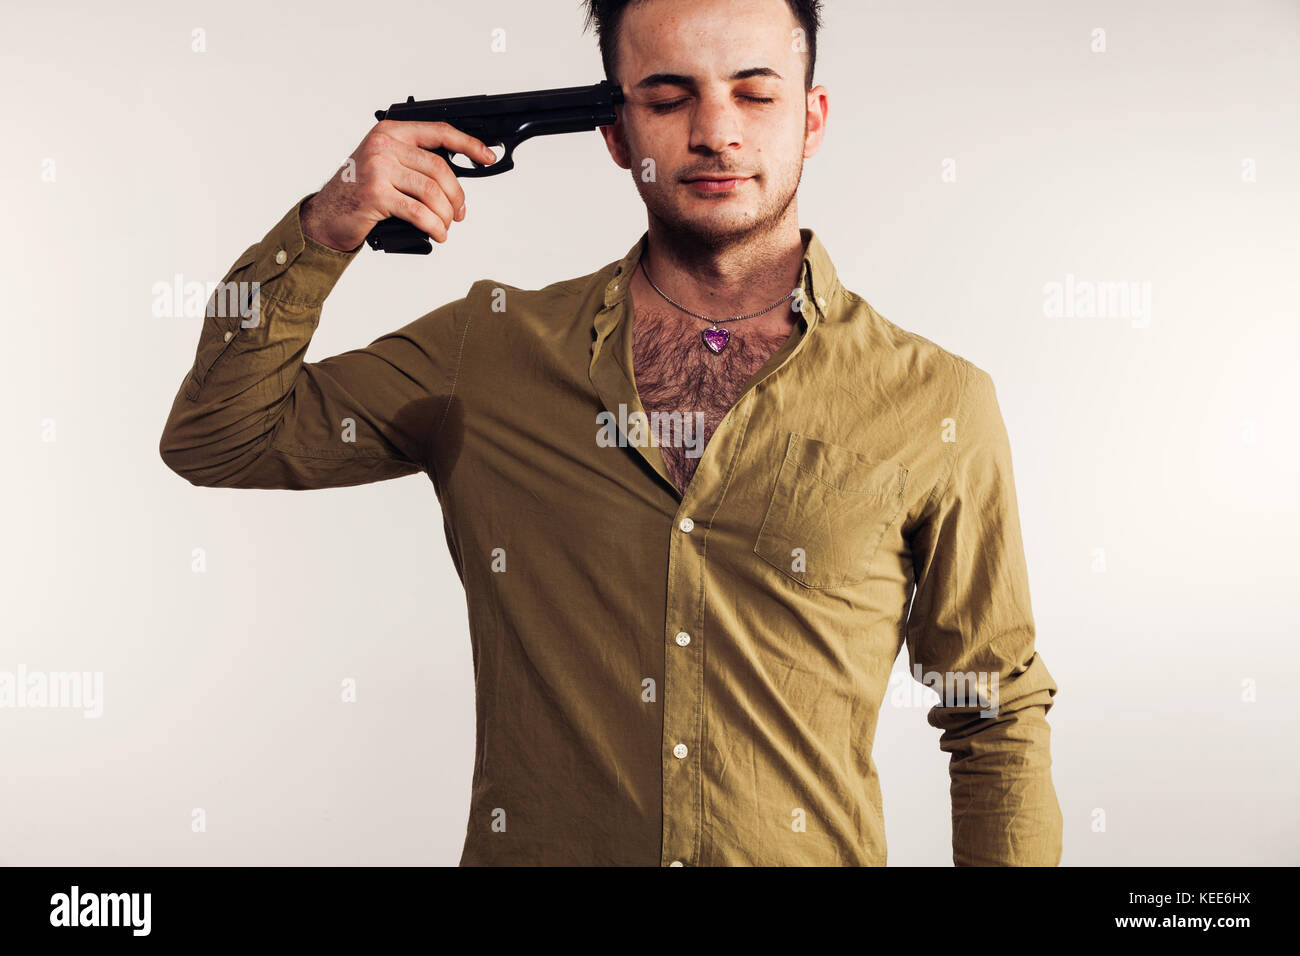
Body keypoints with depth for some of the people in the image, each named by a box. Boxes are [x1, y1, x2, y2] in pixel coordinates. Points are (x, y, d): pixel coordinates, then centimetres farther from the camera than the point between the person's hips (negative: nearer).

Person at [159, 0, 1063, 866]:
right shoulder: (490, 352, -1)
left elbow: (1000, 721, -1)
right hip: (532, 848, 1)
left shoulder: (936, 403, -6)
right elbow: (218, 439, 2)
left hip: (809, 850, 0)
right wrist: (322, 232, -11)